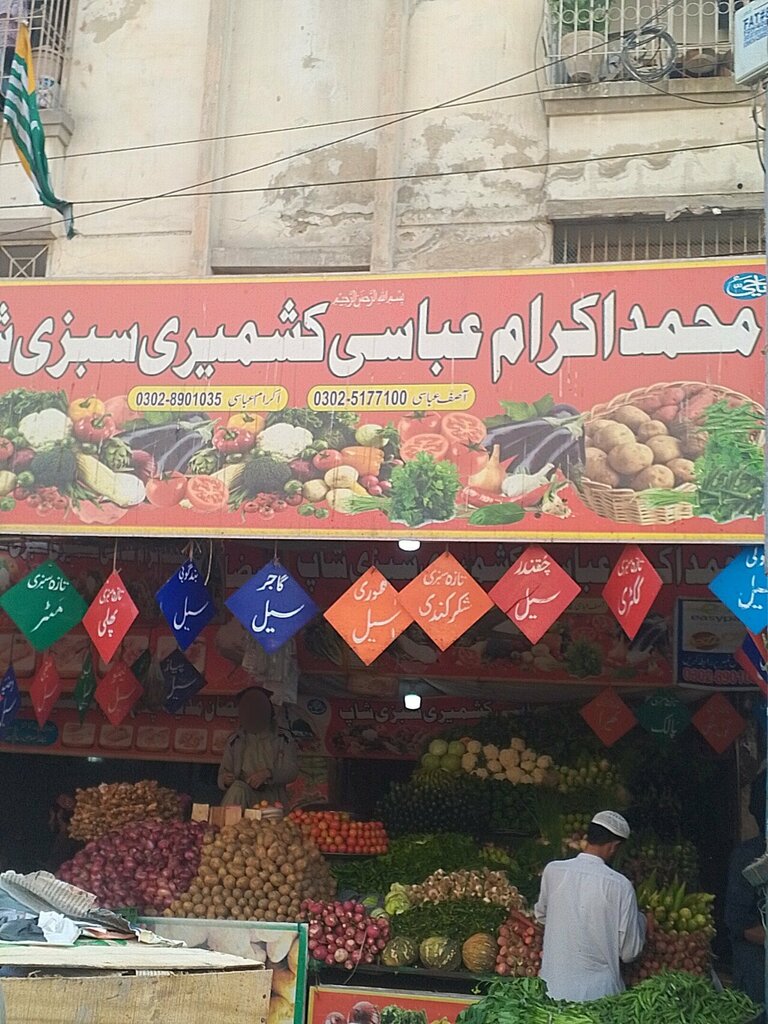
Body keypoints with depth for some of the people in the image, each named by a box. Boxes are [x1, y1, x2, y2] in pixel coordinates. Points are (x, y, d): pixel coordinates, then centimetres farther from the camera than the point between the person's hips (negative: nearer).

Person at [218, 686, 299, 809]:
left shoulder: (284, 740, 12)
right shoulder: (235, 741, 16)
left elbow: (292, 770, -1)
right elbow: (223, 773, 16)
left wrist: (267, 773, -19)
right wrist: (225, 780, -10)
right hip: (243, 797, 2)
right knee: (238, 788, -34)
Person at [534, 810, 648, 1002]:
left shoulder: (552, 871, -4)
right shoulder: (620, 886, -14)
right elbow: (629, 952, -7)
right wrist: (641, 920, 11)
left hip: (553, 987, 3)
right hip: (598, 993, -3)